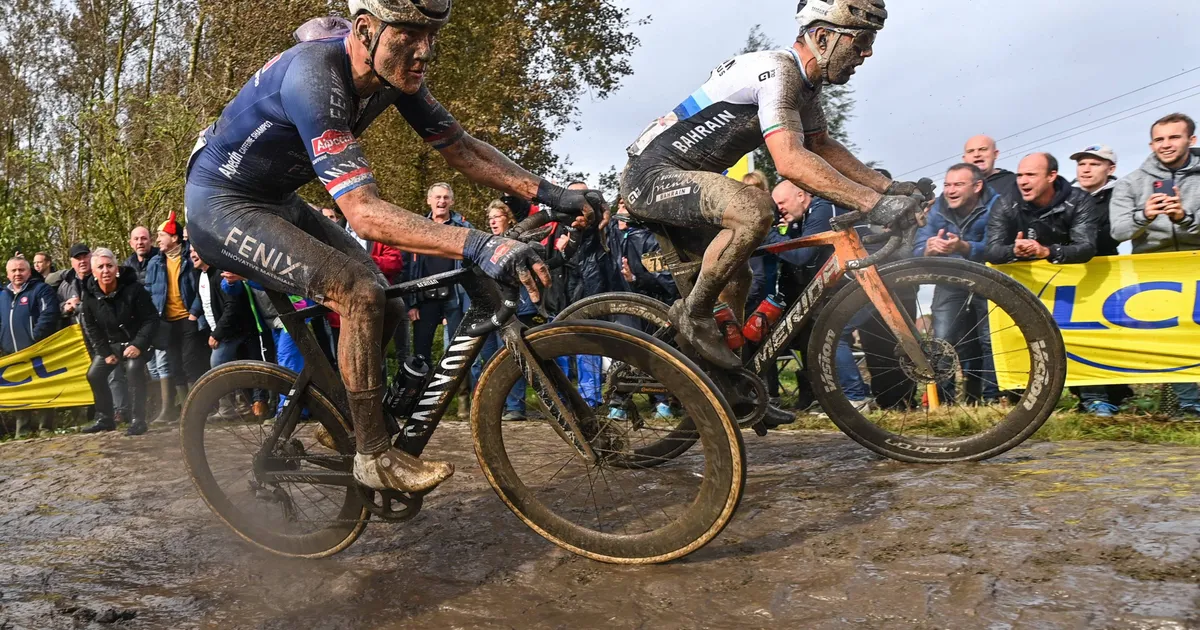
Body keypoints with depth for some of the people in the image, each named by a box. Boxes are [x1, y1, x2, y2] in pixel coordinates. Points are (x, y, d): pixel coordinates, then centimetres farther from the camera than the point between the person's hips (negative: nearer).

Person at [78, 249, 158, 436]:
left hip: (136, 341, -6)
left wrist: (138, 345, -24)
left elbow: (151, 319, -17)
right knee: (94, 375, -1)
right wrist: (105, 352, -7)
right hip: (110, 343, 6)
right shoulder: (90, 295, -8)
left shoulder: (133, 289, -21)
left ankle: (138, 420, -23)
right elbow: (91, 328, 1)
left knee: (133, 369, -29)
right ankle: (105, 419, 17)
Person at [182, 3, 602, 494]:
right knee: (359, 292, -25)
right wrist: (476, 245, -51)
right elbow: (364, 213, -41)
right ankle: (374, 456, -12)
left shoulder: (395, 70, -10)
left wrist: (547, 192, -16)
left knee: (386, 309, 1)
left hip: (276, 200, 8)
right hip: (221, 205, -8)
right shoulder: (315, 75, -34)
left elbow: (462, 148, -3)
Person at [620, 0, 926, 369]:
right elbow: (790, 162, -35)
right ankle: (694, 315, -13)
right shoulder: (778, 71, -22)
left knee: (736, 277, 19)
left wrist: (890, 188, 6)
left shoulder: (805, 83, 9)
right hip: (651, 175, -11)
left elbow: (823, 147, 18)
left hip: (673, 182, 11)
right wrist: (874, 204, -36)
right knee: (756, 209, -33)